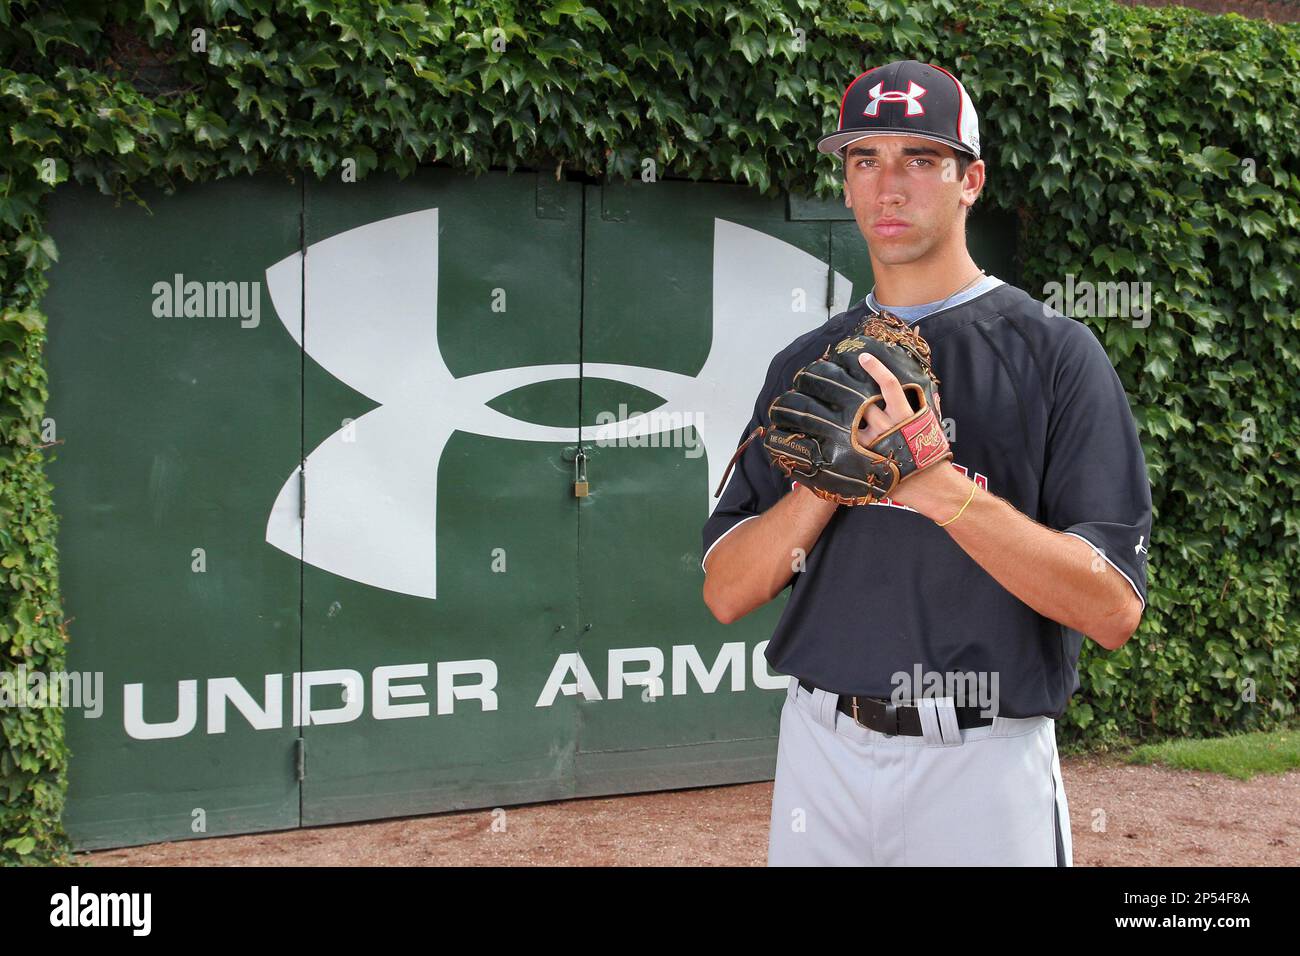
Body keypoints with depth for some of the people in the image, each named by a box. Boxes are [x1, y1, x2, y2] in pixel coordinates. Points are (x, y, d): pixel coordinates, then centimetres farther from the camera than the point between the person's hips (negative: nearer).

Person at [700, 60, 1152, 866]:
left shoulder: (1054, 352, -5)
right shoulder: (805, 366, 9)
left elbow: (1113, 610, -14)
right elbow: (726, 593, 2)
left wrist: (938, 482, -24)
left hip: (983, 765, -4)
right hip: (820, 749, 4)